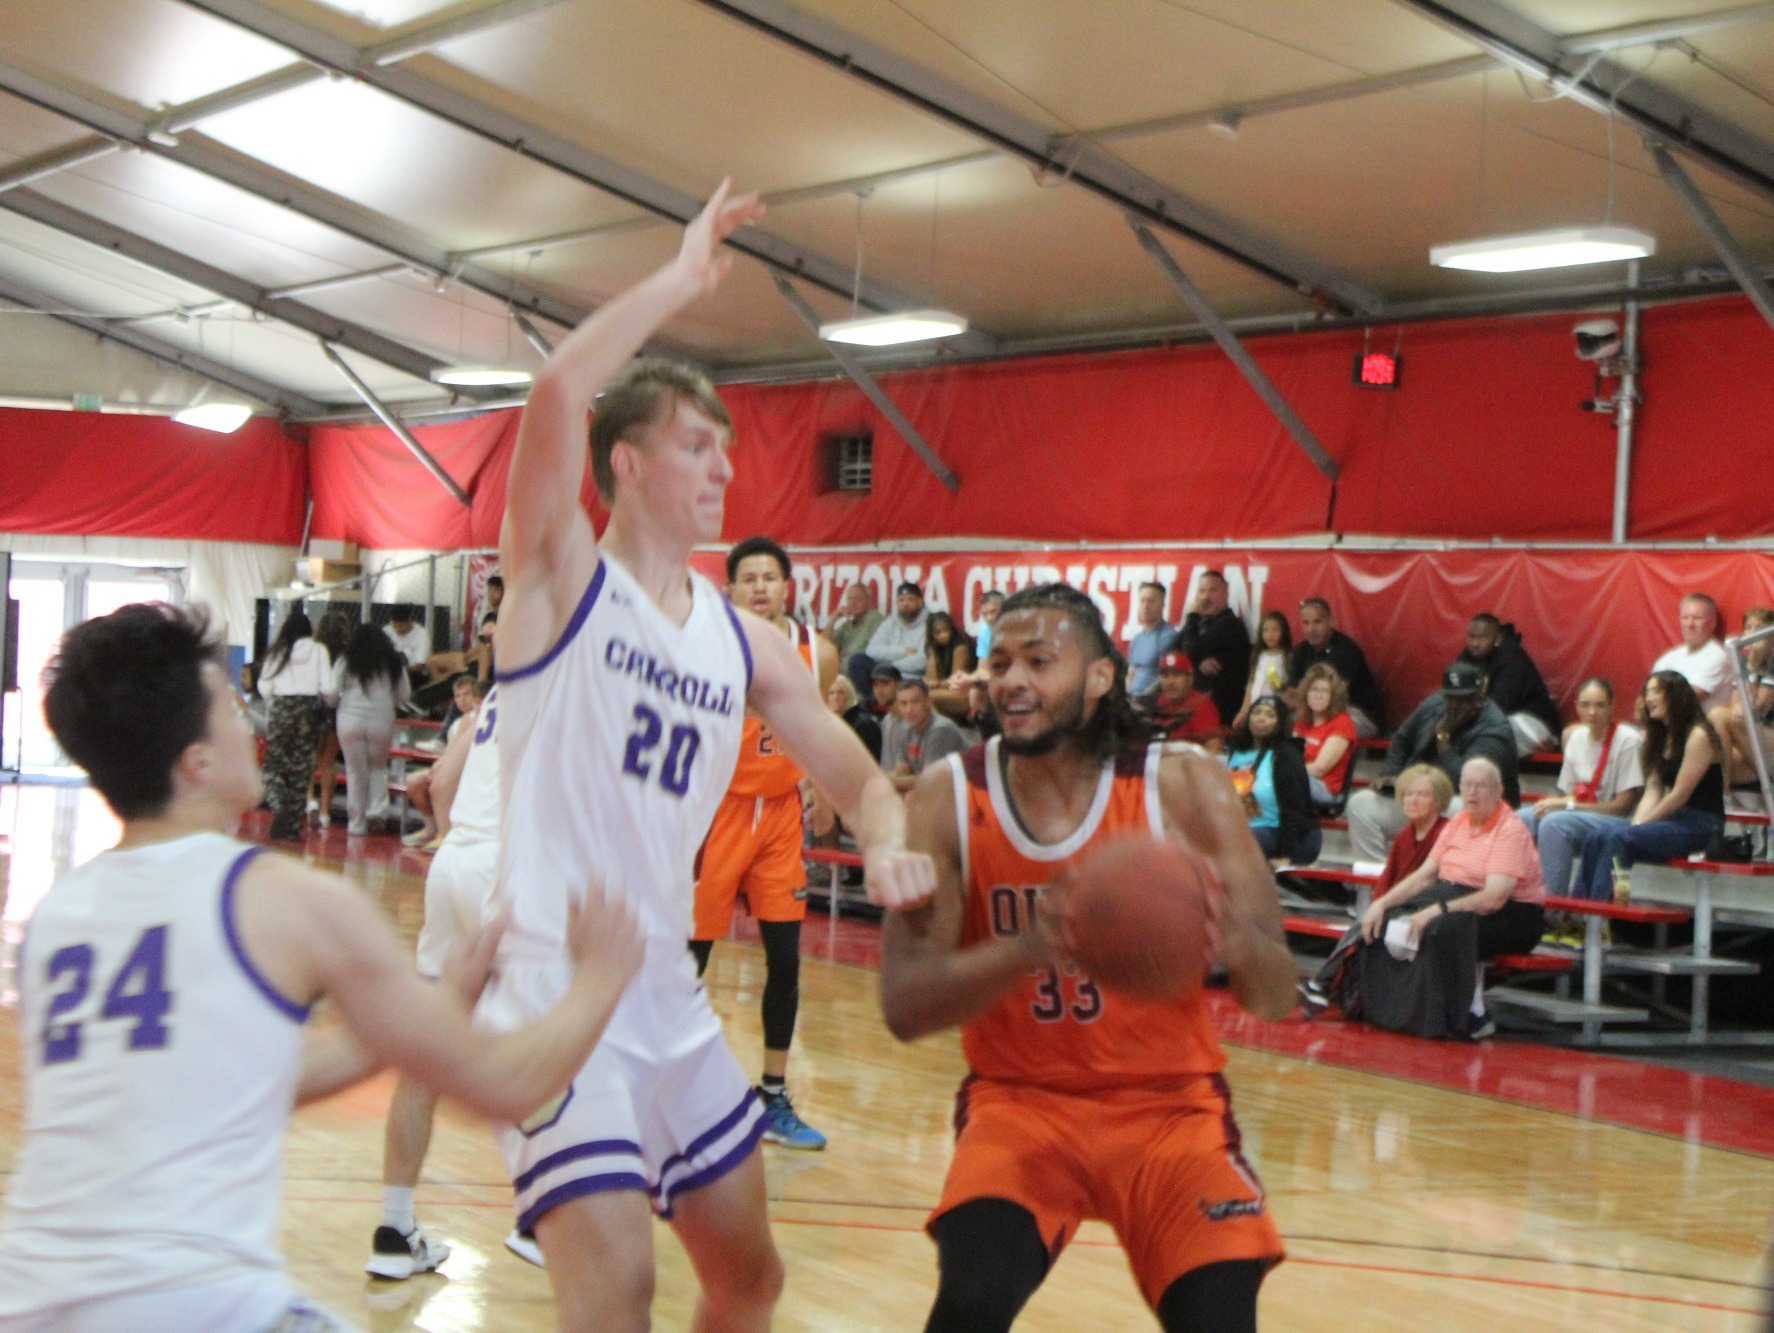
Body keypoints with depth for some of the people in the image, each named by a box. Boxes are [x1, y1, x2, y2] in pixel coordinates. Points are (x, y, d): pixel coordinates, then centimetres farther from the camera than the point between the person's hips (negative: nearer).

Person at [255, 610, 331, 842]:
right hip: (308, 709, 0)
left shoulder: (277, 651, 1)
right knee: (301, 769, 6)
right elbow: (327, 686, -6)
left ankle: (279, 807, -18)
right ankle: (293, 825, 6)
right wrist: (319, 702, 15)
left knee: (274, 765, 8)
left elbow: (264, 687, 0)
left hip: (281, 709, 0)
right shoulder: (318, 651, -1)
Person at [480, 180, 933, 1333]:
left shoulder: (748, 642, 10)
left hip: (673, 996, 7)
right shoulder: (561, 577, -7)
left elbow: (855, 776, 13)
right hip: (557, 990, -7)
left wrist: (887, 846, -10)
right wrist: (682, 278, -15)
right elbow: (555, 397, -25)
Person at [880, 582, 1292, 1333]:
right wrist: (1030, 946, -36)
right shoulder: (949, 798, -11)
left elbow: (1276, 995, -14)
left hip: (1169, 1102, 0)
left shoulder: (1184, 786, -12)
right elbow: (903, 1007, -18)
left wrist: (1232, 942, -38)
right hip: (1019, 1100, 0)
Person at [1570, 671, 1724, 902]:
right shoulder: (1660, 737, 19)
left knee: (1620, 838, -29)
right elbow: (1653, 790, 9)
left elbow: (1680, 794, -13)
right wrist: (1636, 823, -8)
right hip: (1670, 820, 8)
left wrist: (1641, 825, -11)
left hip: (1699, 825, -8)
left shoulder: (1698, 736, -8)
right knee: (1596, 838, -14)